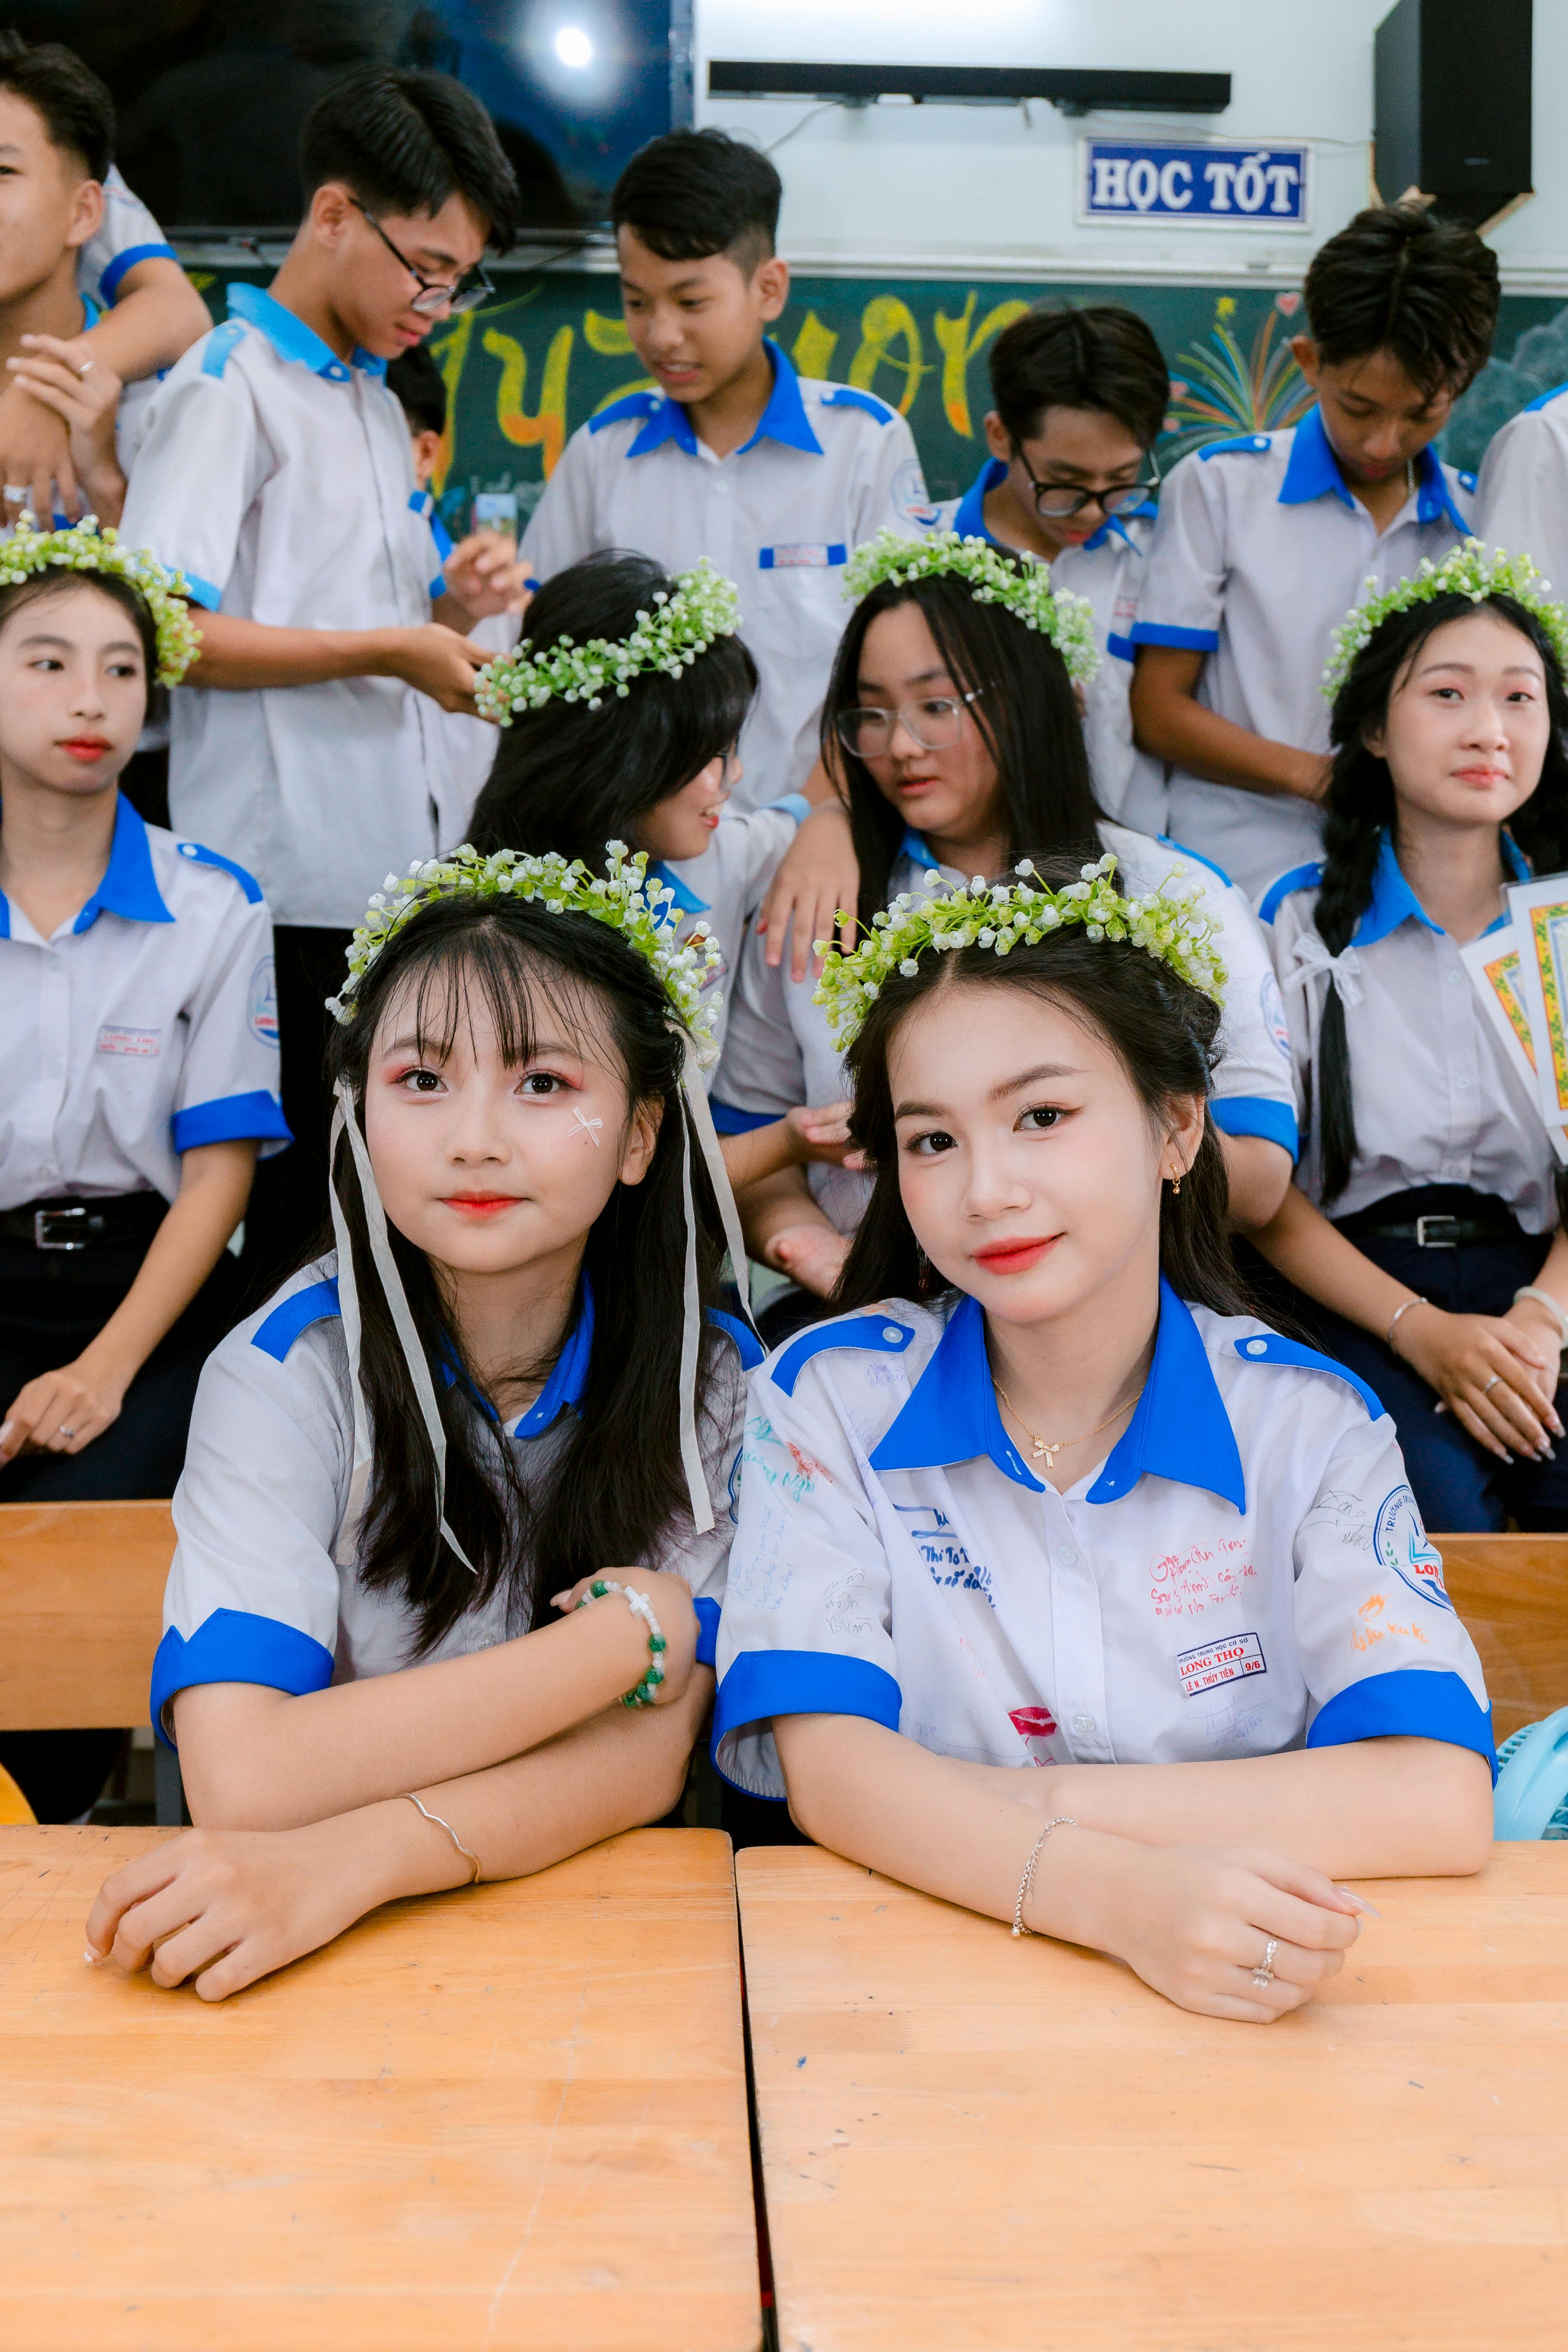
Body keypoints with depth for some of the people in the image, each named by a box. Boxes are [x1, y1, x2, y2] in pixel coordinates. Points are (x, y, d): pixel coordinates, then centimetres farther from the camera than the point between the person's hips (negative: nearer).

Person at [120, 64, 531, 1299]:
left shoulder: (378, 403, 20)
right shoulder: (228, 386, -6)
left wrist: (451, 611, 3)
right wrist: (386, 651, -18)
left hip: (400, 872, 8)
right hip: (289, 886, -8)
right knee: (293, 1208, -1)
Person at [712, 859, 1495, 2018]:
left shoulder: (1310, 1423, -3)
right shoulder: (829, 1397, -3)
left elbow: (1439, 1802, -13)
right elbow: (829, 1770, -13)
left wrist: (1009, 1801, -18)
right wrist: (1120, 1896, -30)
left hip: (1242, 2009, 0)